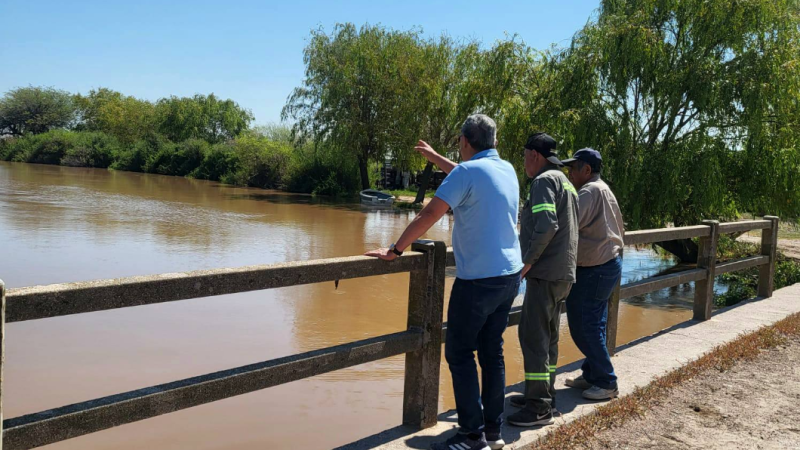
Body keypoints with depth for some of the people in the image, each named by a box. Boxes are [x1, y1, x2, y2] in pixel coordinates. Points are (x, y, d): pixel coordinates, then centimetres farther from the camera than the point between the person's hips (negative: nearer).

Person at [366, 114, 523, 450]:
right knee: (492, 352, 12)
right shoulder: (507, 170, 10)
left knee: (459, 354, 0)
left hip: (478, 279, -8)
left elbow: (429, 215, -17)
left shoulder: (468, 170, -13)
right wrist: (434, 157, 39)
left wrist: (395, 250, -10)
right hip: (510, 275, 8)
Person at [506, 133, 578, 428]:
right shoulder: (566, 182, 19)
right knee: (548, 335, 16)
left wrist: (528, 260, -15)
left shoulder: (544, 180, -10)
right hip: (564, 273, 10)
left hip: (545, 273, -10)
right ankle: (544, 394, 24)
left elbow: (546, 225, -23)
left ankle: (540, 407, -4)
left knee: (533, 336, -7)